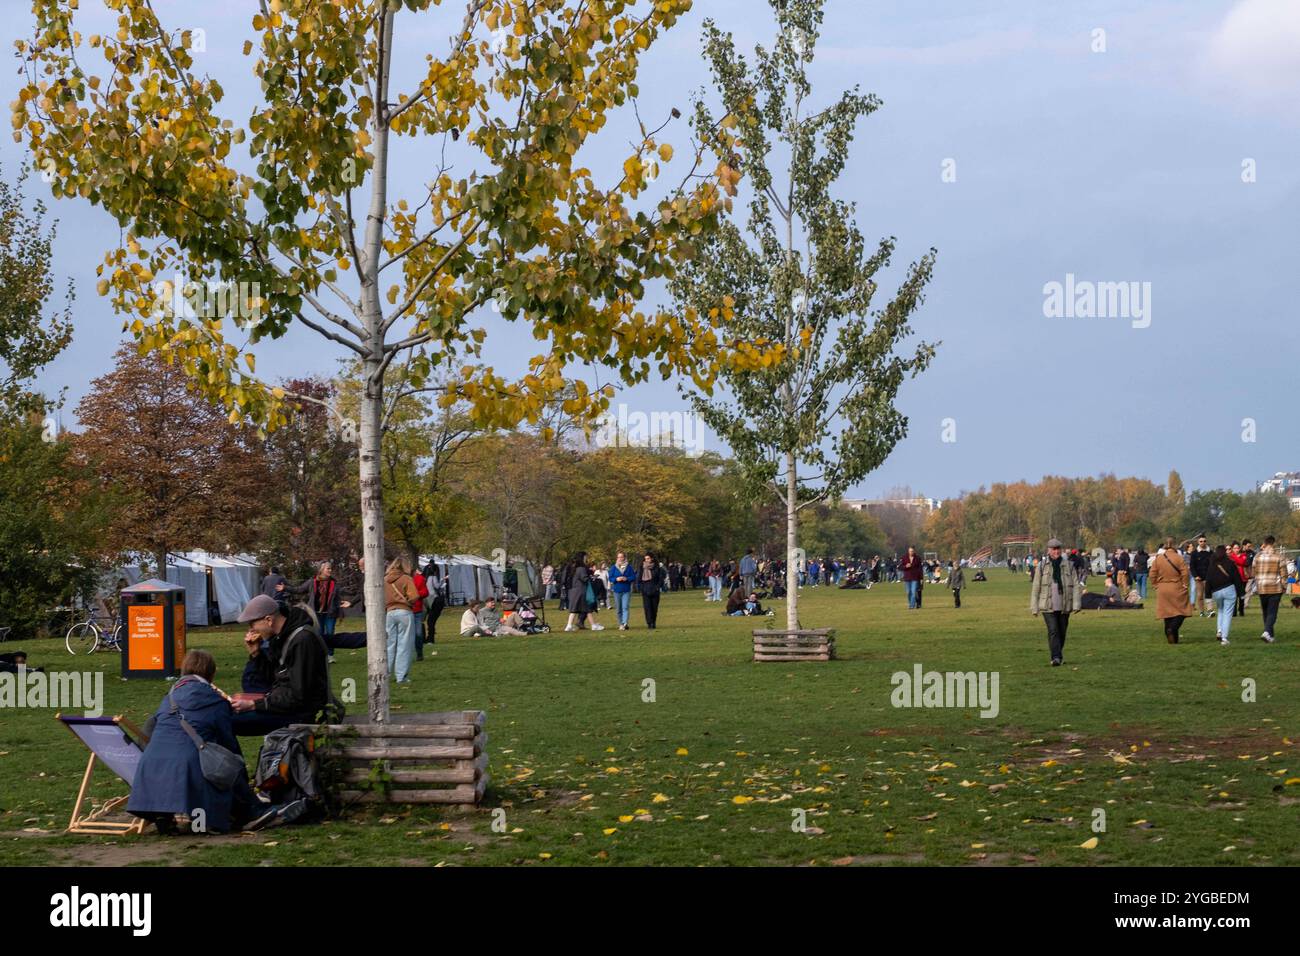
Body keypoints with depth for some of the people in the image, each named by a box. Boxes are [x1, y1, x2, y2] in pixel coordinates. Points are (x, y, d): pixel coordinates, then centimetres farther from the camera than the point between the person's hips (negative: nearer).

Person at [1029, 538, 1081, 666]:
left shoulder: (1068, 566, 6)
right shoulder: (1041, 566, 3)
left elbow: (1075, 585, 3)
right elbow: (1035, 587, 5)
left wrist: (1076, 604, -8)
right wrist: (1034, 608, 2)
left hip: (1064, 606, 2)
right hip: (1048, 605, -2)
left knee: (1062, 632, 11)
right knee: (1053, 631, -15)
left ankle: (1059, 655, 29)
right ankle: (1056, 658, -20)